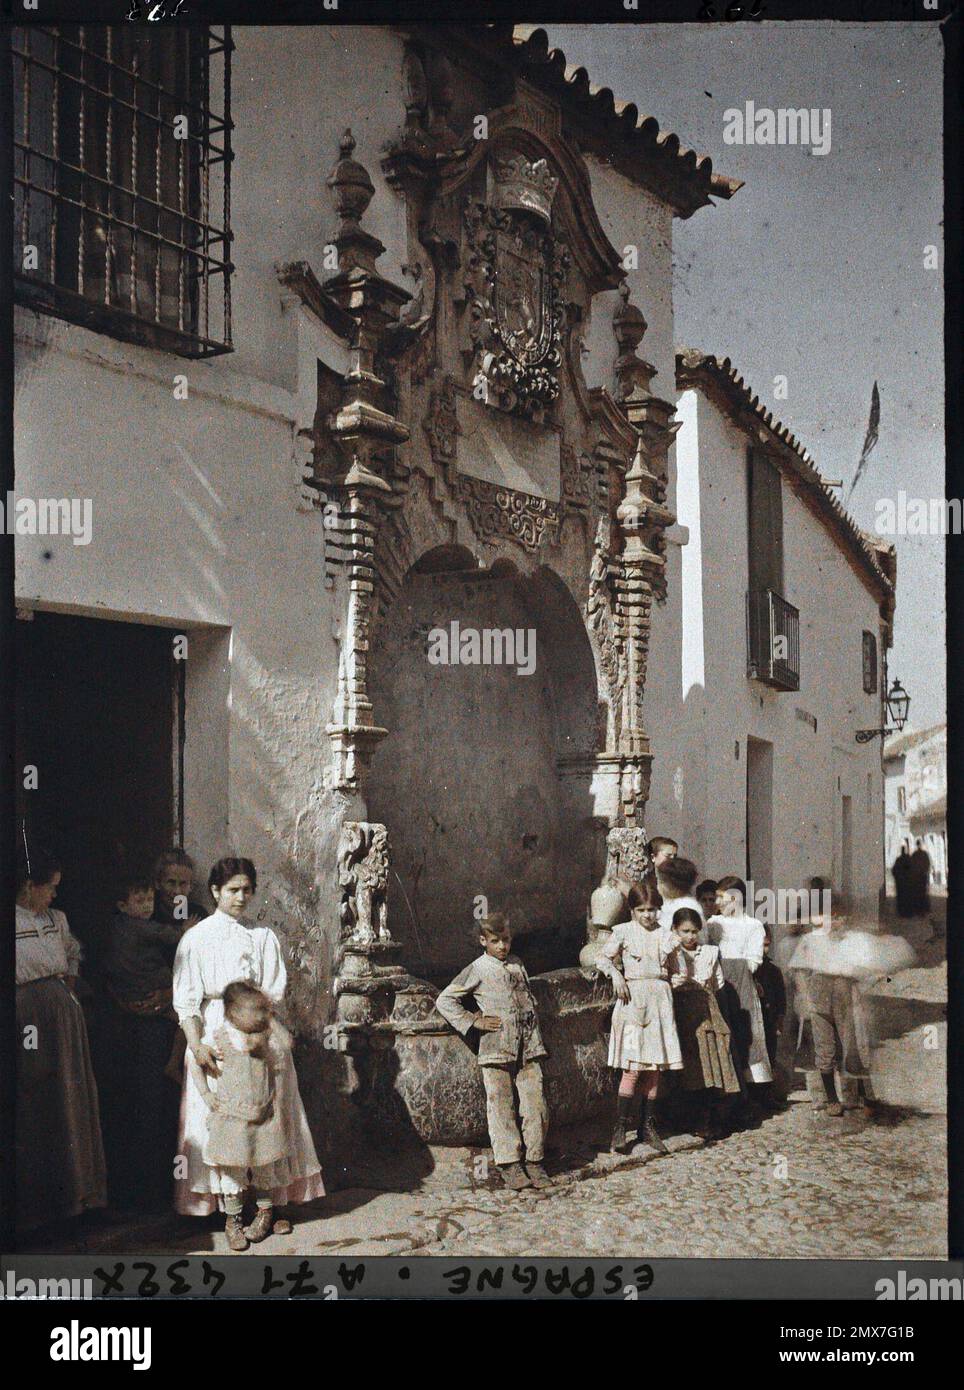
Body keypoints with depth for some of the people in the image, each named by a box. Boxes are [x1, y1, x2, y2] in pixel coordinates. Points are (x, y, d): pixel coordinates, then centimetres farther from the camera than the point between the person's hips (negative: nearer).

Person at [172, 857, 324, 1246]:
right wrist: (196, 1044, -15)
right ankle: (232, 1215, -1)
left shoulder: (264, 936, 10)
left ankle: (272, 1203, 12)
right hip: (218, 1038, -2)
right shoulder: (197, 938, 2)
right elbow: (186, 999, -4)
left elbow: (275, 993, 4)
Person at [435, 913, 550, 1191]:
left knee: (536, 1107, 0)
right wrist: (474, 1021, -6)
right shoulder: (478, 970, 1)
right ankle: (509, 1165, 4)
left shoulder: (517, 964, 17)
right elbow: (444, 1001, 0)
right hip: (496, 1050, -4)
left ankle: (534, 1161, 11)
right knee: (501, 1109, -3)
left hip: (528, 1047, 4)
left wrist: (531, 1019, 13)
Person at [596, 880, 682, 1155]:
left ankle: (648, 1125, 17)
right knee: (632, 1068, -8)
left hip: (660, 999, 4)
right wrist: (615, 974, -12)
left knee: (655, 1067, 7)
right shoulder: (624, 931, 1)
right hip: (633, 998, -4)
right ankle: (620, 1128, -1)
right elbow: (602, 958, 2)